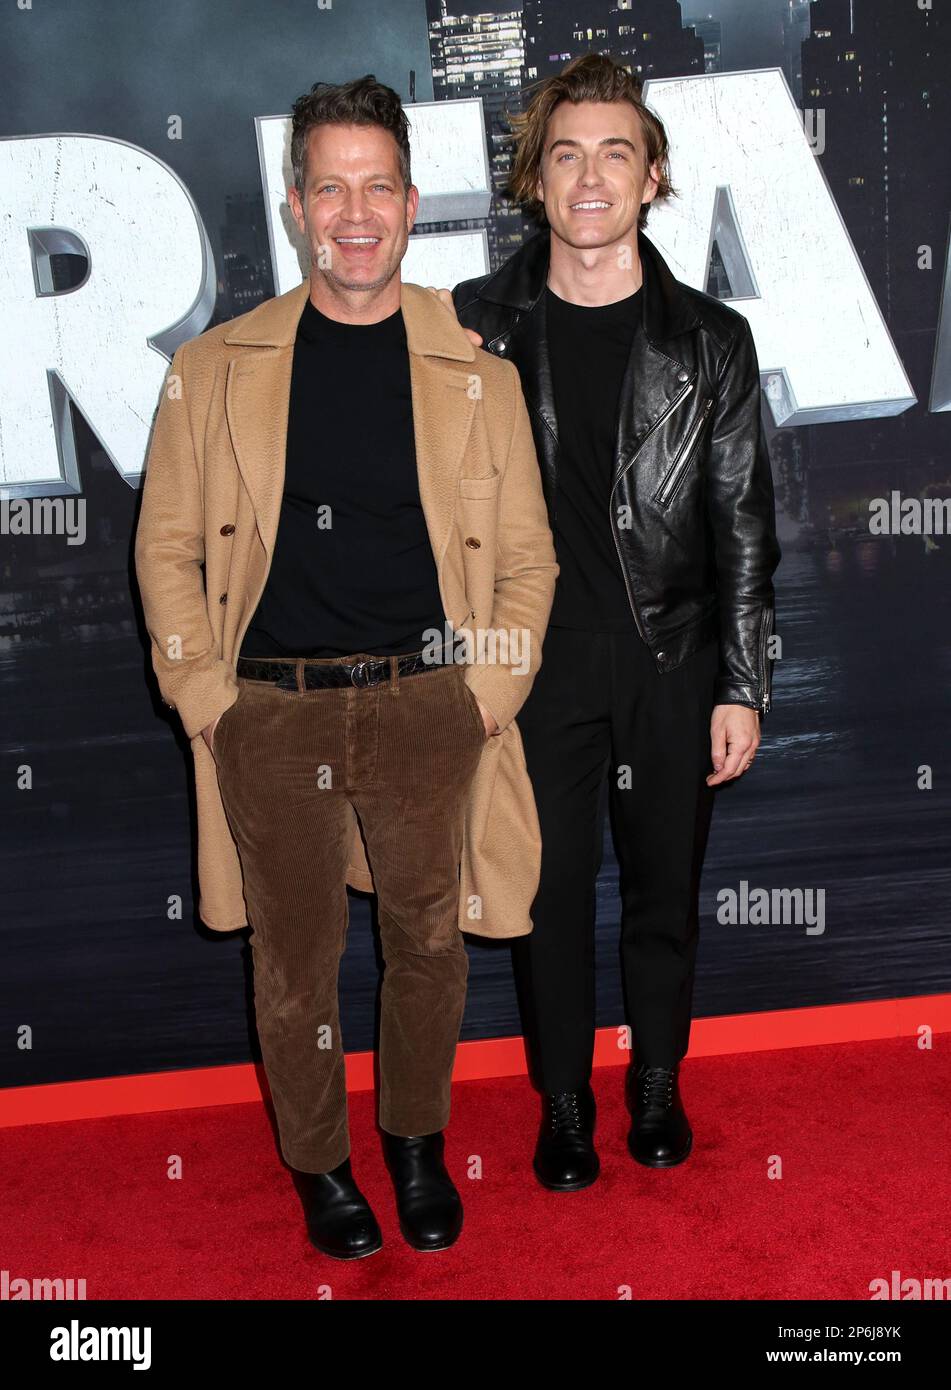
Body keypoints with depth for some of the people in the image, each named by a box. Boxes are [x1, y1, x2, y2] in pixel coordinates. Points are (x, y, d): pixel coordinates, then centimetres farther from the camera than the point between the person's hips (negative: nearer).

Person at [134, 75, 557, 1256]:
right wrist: (205, 699, -2)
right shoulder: (215, 368, 5)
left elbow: (526, 554, 7)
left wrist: (488, 696, -2)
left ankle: (417, 1142, 36)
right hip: (271, 714, 0)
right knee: (295, 958, 10)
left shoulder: (475, 371, 4)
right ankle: (319, 1164, 32)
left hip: (426, 705, 1)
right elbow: (167, 547, 6)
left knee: (428, 944, 12)